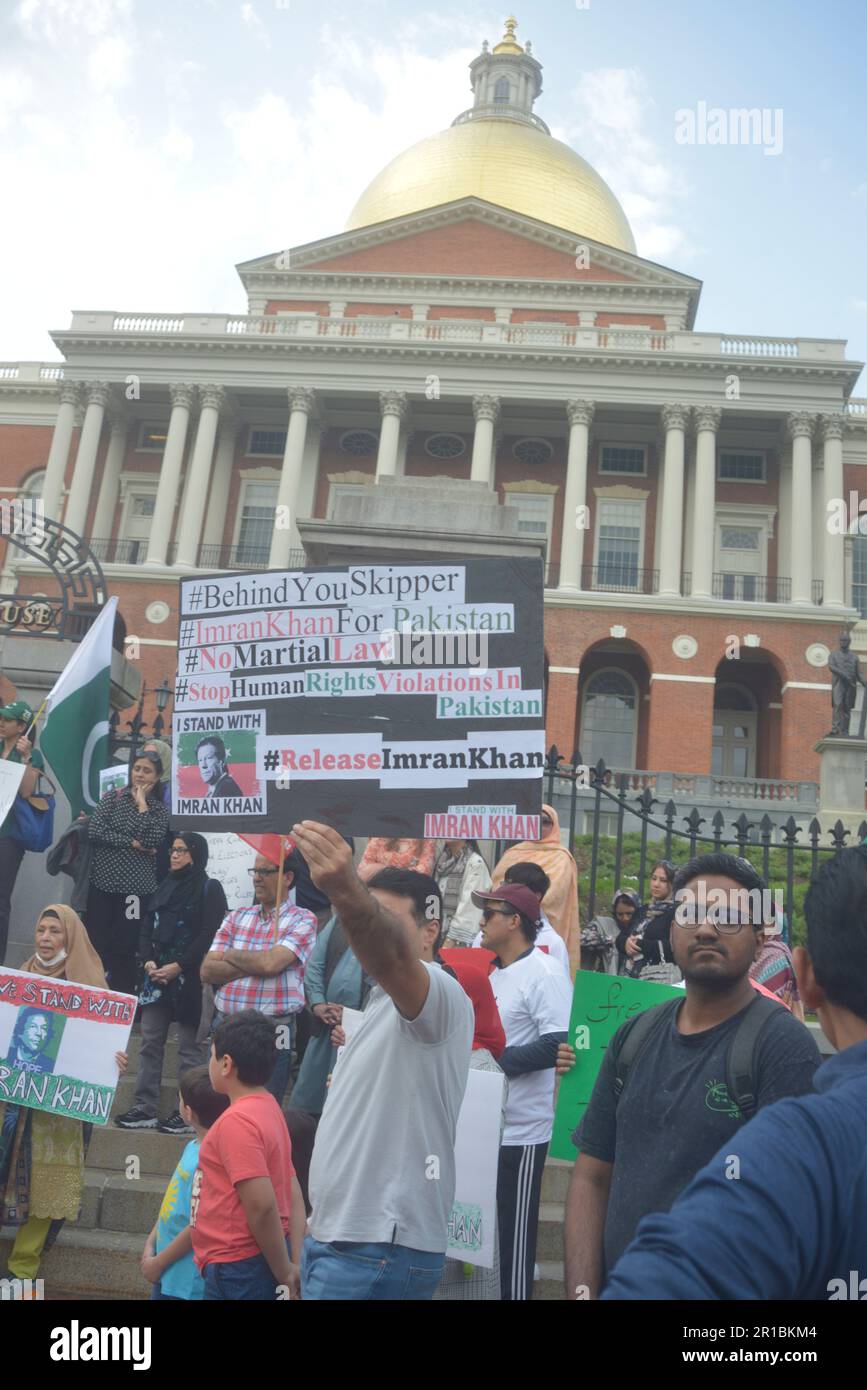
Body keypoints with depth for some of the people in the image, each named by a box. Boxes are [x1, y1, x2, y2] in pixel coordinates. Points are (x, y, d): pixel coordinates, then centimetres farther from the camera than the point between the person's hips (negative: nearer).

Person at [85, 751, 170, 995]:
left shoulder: (159, 809, 6)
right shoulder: (112, 797, 7)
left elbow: (151, 841, -13)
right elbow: (94, 831, -7)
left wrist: (142, 803, -7)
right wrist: (132, 843, -11)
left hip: (136, 888, 0)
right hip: (103, 883, 1)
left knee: (125, 950, 0)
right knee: (95, 945, 1)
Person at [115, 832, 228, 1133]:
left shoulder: (209, 888, -4)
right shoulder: (165, 886, 15)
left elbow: (208, 935, -12)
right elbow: (147, 927, 13)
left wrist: (177, 967, -16)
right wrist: (148, 961, -3)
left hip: (190, 978, -6)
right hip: (156, 975, 7)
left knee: (190, 1046, -2)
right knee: (150, 1041, 7)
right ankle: (144, 1108, 13)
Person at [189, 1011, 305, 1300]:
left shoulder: (236, 1121, -19)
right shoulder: (269, 1109, 8)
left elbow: (262, 1205, -24)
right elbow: (294, 1197, 8)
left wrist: (284, 1274, -14)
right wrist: (296, 1266, 5)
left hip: (239, 1269, -9)